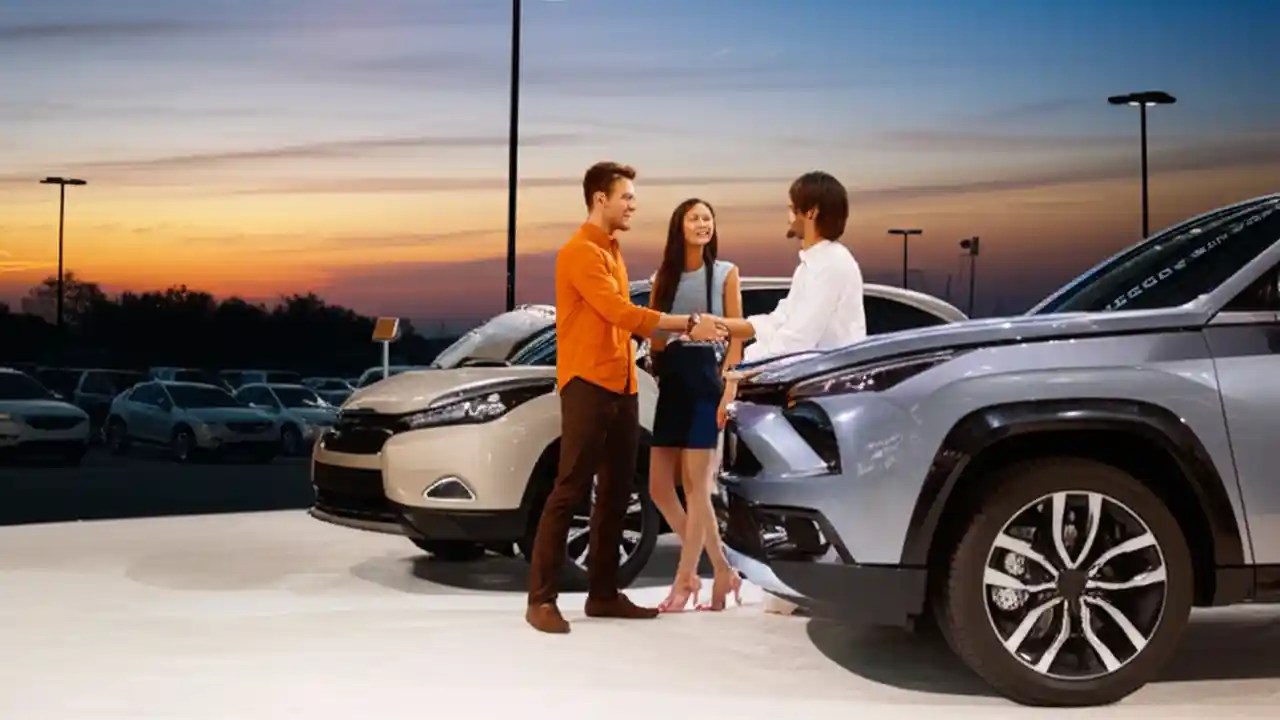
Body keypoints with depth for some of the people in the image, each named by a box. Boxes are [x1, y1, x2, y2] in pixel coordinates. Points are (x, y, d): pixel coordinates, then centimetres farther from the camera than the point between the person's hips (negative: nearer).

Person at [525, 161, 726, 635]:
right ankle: (541, 600, -5)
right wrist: (686, 324, -17)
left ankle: (604, 594, 18)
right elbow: (619, 312, -19)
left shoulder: (613, 251, 20)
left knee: (616, 494, 10)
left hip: (621, 386, 9)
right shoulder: (579, 252, -11)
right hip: (587, 386, -9)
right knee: (570, 492, -9)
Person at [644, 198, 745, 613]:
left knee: (696, 488, -4)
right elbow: (652, 335, 13)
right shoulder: (663, 277, 15)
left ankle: (685, 580, 3)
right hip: (670, 382, 5)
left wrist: (727, 383, -11)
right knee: (660, 488, 3)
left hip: (706, 379, -5)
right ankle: (722, 572, 13)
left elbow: (736, 336, 1)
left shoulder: (725, 273, 5)